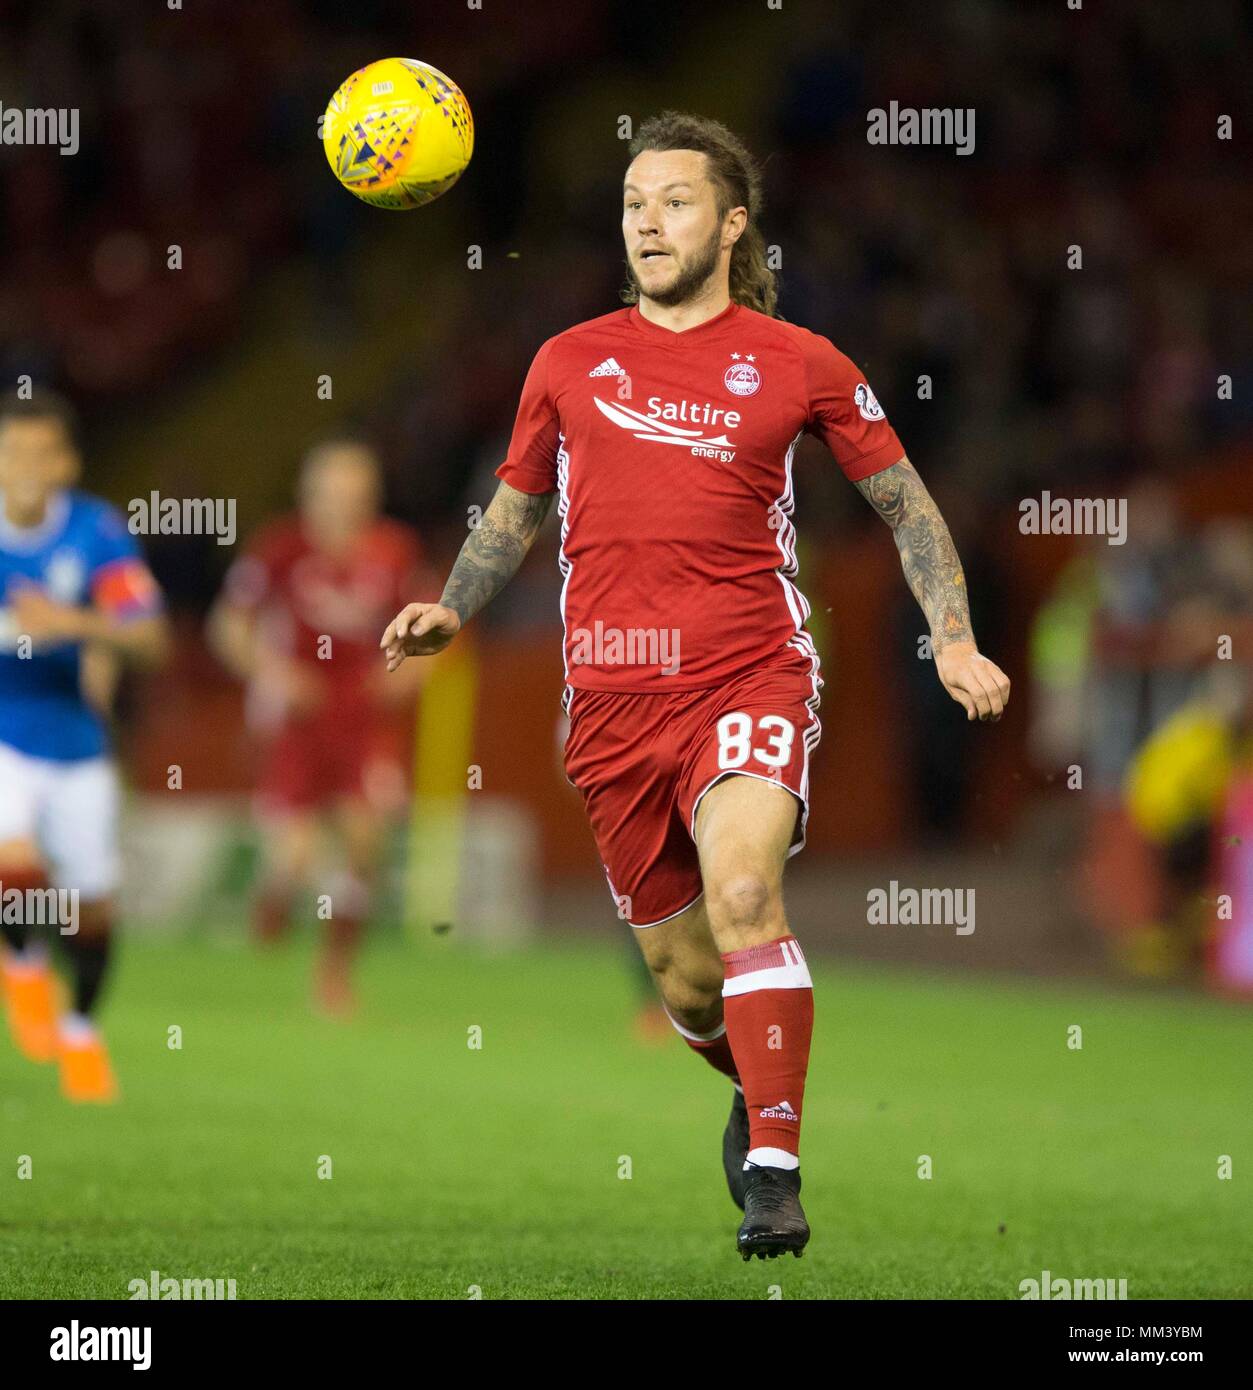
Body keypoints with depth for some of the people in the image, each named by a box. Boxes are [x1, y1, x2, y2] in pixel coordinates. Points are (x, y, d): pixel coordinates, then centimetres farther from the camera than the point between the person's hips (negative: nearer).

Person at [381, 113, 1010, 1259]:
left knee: (743, 894, -29)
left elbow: (906, 503, 14)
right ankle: (759, 1087, 40)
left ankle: (774, 1171, -27)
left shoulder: (798, 364, 5)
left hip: (750, 679, -3)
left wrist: (954, 639, 4)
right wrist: (451, 610, 10)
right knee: (684, 978, 7)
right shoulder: (570, 361, 12)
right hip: (612, 700, 3)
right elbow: (518, 506, 26)